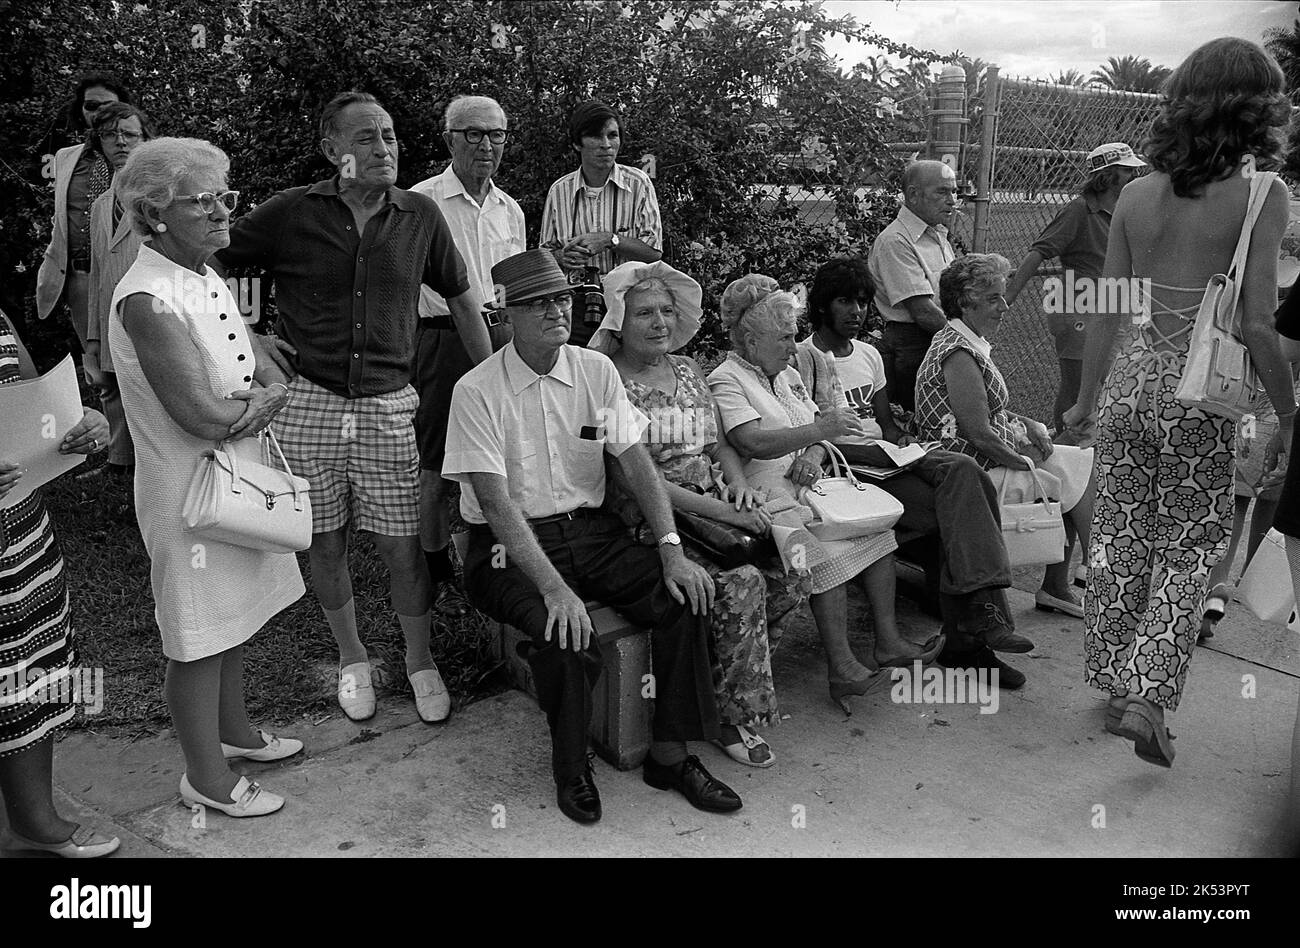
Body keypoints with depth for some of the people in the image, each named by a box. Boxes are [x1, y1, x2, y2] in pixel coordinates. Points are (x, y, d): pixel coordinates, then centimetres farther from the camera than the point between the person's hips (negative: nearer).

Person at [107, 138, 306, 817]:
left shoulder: (205, 278, 6)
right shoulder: (148, 299, -24)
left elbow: (273, 377, 6)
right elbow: (203, 415, -29)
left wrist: (253, 402, -15)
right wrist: (260, 399, -10)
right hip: (189, 489, -9)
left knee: (234, 620, 23)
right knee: (199, 638, 7)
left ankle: (233, 730, 44)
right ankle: (205, 775, 26)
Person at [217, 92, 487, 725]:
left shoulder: (420, 216, 3)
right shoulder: (291, 213, -2)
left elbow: (462, 300, 13)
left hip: (387, 406, 0)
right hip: (307, 403, 0)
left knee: (402, 548, 3)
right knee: (325, 546, 10)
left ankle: (420, 661, 27)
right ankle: (352, 659, 33)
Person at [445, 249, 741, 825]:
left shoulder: (596, 371, 4)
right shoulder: (477, 390, -10)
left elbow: (637, 463, 0)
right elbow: (497, 502, -18)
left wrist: (671, 550, -14)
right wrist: (553, 587, -28)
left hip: (590, 530, 5)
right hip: (510, 545, -4)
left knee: (686, 597, -17)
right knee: (568, 636, -31)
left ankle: (669, 755, 0)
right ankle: (570, 768, -1)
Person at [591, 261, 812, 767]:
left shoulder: (687, 369, 16)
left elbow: (719, 444, 20)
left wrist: (739, 483, -4)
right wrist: (719, 510, -20)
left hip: (714, 504, 7)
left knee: (794, 574, -12)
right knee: (742, 582, -27)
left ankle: (736, 675, 9)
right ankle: (735, 716, -7)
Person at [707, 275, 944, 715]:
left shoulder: (788, 375, 24)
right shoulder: (725, 382, -4)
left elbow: (818, 431, 18)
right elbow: (753, 442, -19)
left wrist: (814, 454, -5)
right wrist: (821, 430, -18)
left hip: (806, 479, 8)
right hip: (766, 489, -8)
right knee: (828, 545, -29)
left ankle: (888, 641, -10)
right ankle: (840, 666, -26)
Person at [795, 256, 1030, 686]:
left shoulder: (869, 355, 23)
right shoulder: (805, 357, -2)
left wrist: (901, 440, 0)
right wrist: (869, 452, -18)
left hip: (884, 454, 6)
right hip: (845, 466, -6)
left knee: (963, 470, -25)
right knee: (958, 511, -26)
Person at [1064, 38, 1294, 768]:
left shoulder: (1138, 195, 4)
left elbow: (1107, 311, 6)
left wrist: (1087, 398, 16)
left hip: (1128, 380, 4)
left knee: (1120, 538, 16)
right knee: (1189, 549, 10)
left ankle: (1116, 684, 29)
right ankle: (1147, 698, 3)